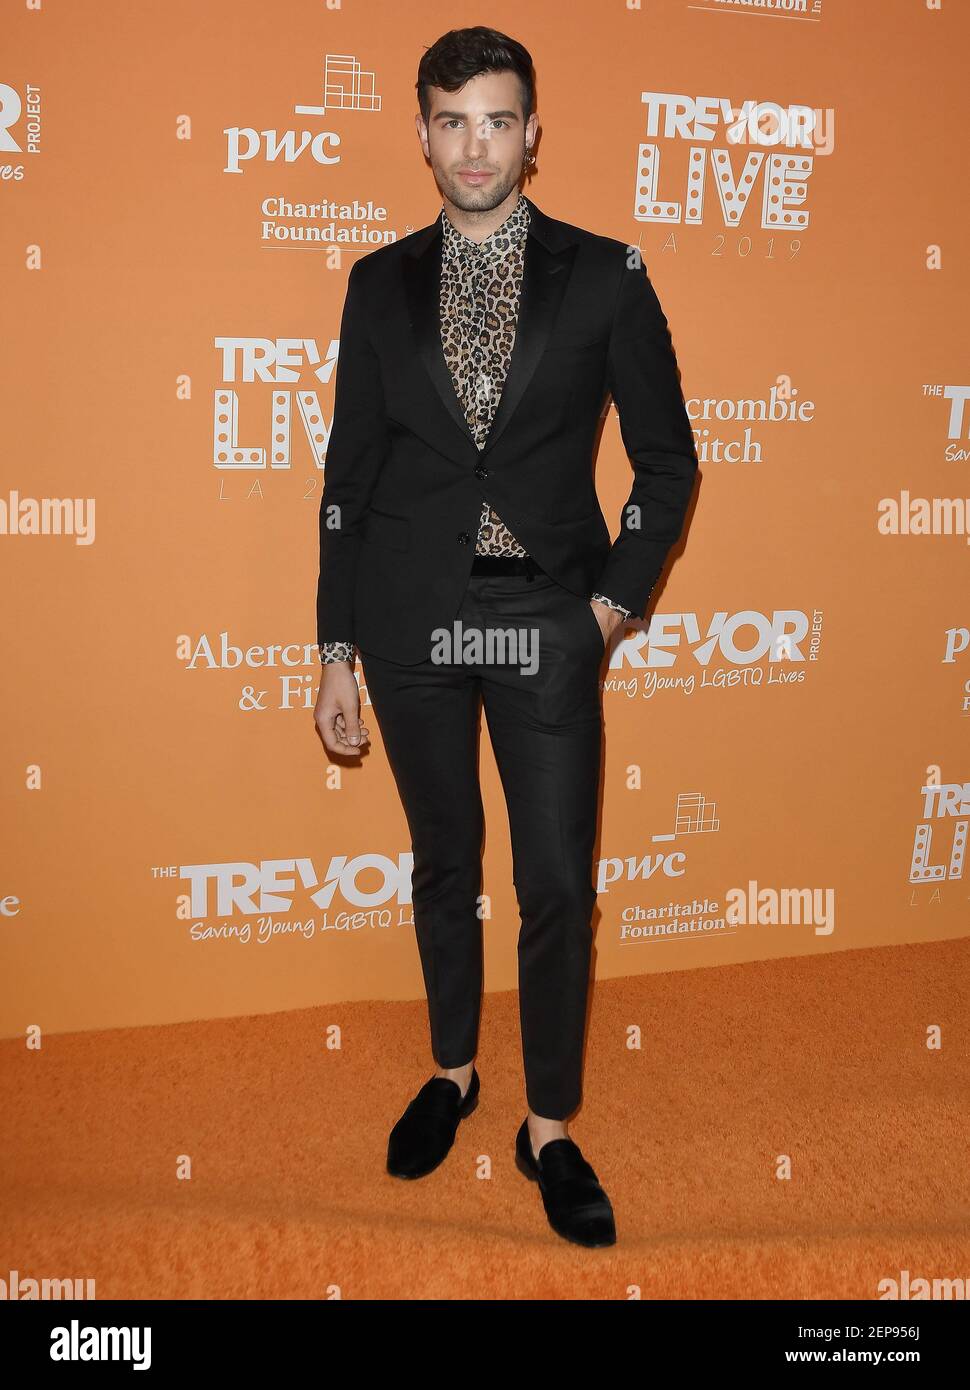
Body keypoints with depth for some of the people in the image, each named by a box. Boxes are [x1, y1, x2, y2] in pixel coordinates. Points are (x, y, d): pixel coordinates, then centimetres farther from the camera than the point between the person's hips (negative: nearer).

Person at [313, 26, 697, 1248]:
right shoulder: (380, 285, 5)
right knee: (443, 865, 15)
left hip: (548, 626, -1)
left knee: (558, 885, 3)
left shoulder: (604, 276, 0)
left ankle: (550, 1128, 22)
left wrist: (617, 597, -5)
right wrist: (335, 655, 3)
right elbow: (349, 473, 5)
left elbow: (666, 456, 4)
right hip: (412, 626, 2)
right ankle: (452, 1073, 37)